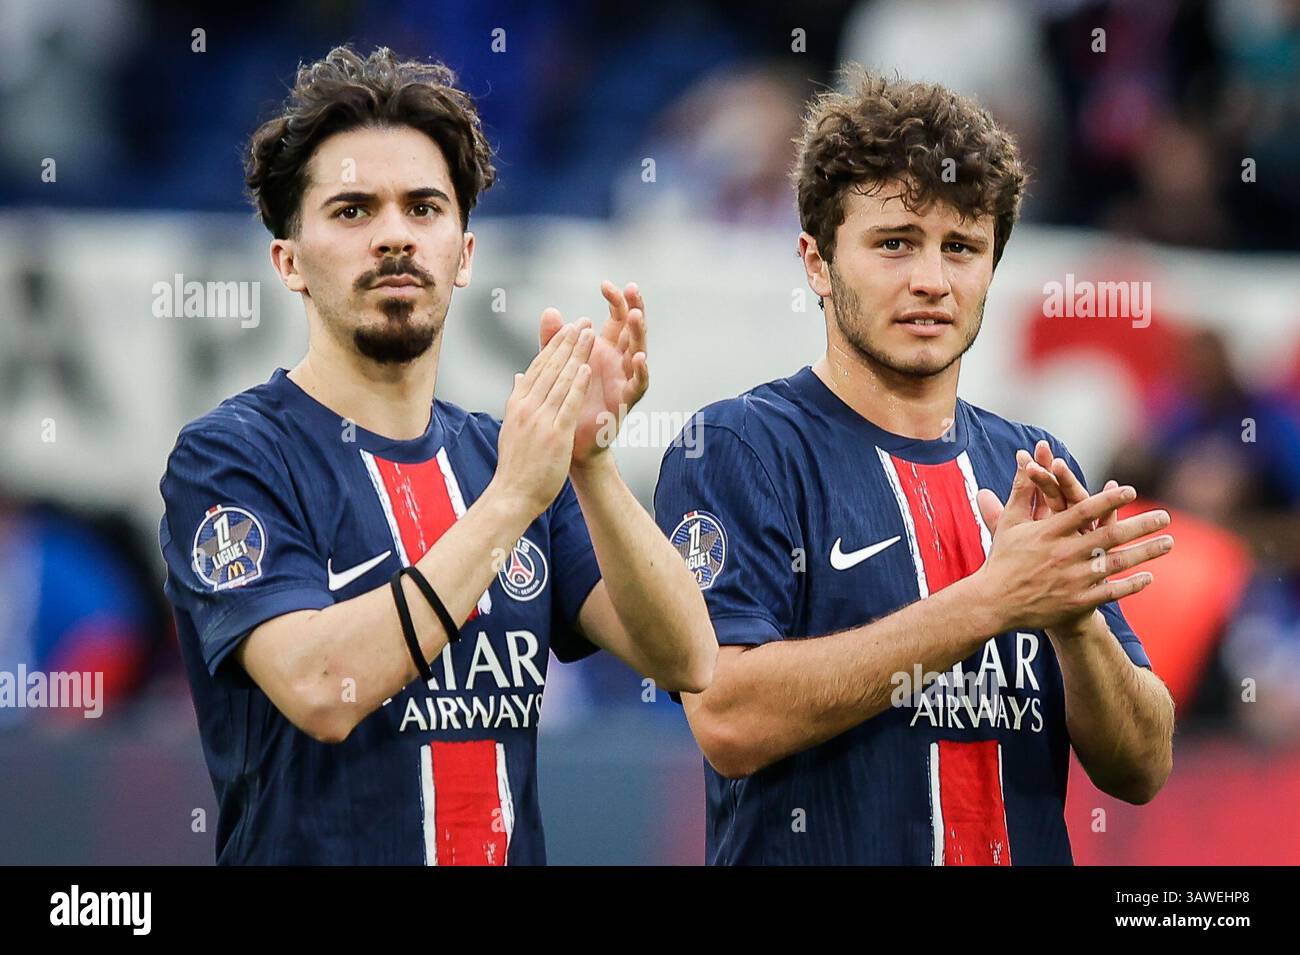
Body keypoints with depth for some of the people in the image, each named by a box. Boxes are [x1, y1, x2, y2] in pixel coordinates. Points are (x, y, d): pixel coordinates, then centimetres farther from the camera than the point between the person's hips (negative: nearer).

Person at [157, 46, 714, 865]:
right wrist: (510, 499, -26)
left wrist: (589, 460, -19)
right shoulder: (230, 458, -9)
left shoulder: (501, 458, 6)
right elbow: (319, 688, -25)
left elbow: (685, 661, -6)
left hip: (510, 850, 5)